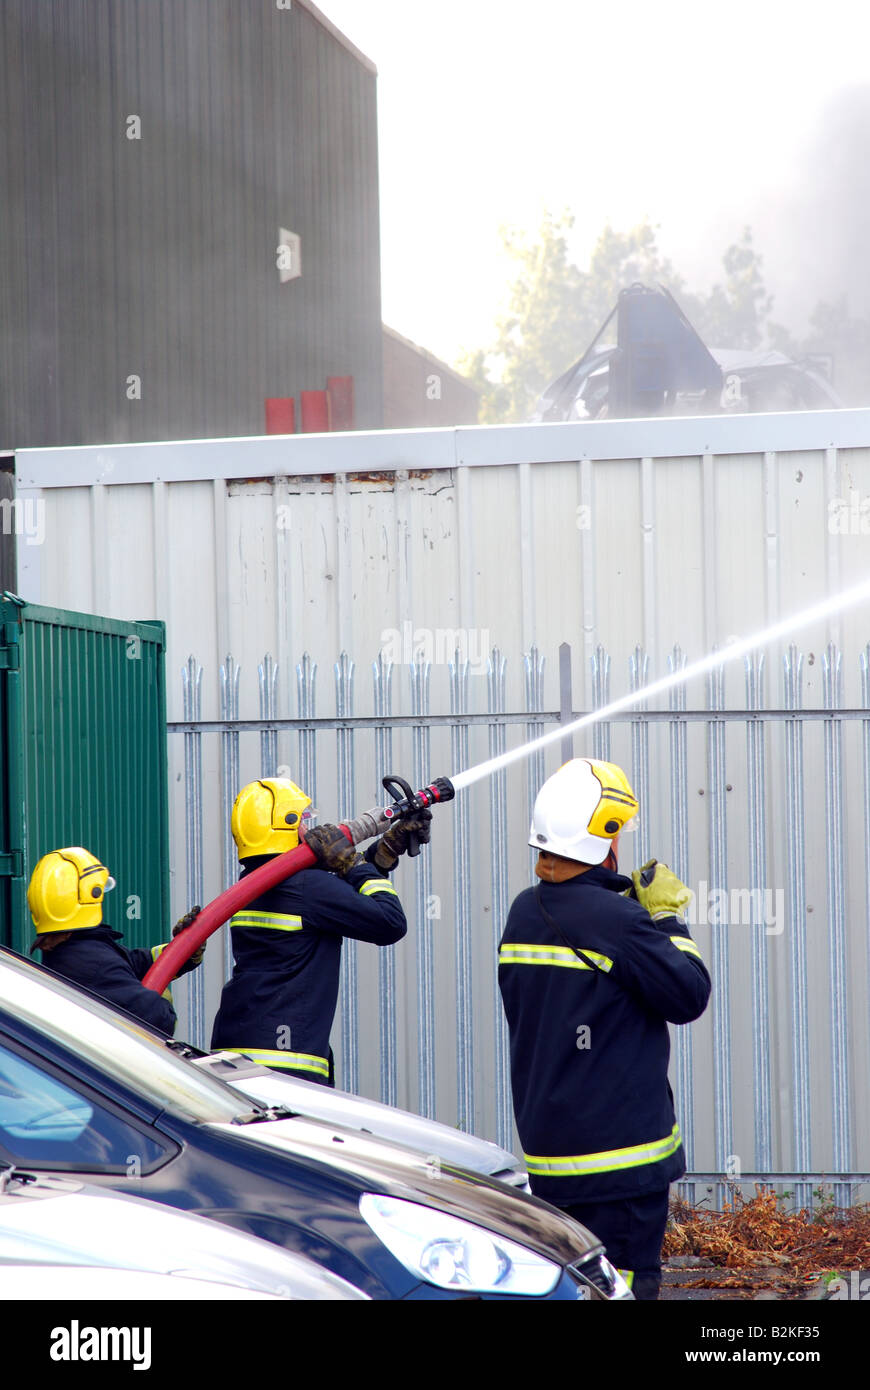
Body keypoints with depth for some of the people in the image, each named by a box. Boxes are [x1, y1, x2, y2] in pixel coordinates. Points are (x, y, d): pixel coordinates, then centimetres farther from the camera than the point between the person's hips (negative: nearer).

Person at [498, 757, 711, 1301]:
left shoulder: (525, 912, 6)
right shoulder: (614, 919, -18)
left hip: (546, 1139, 8)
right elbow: (689, 996, -13)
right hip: (620, 1148, -8)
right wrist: (668, 918, -1)